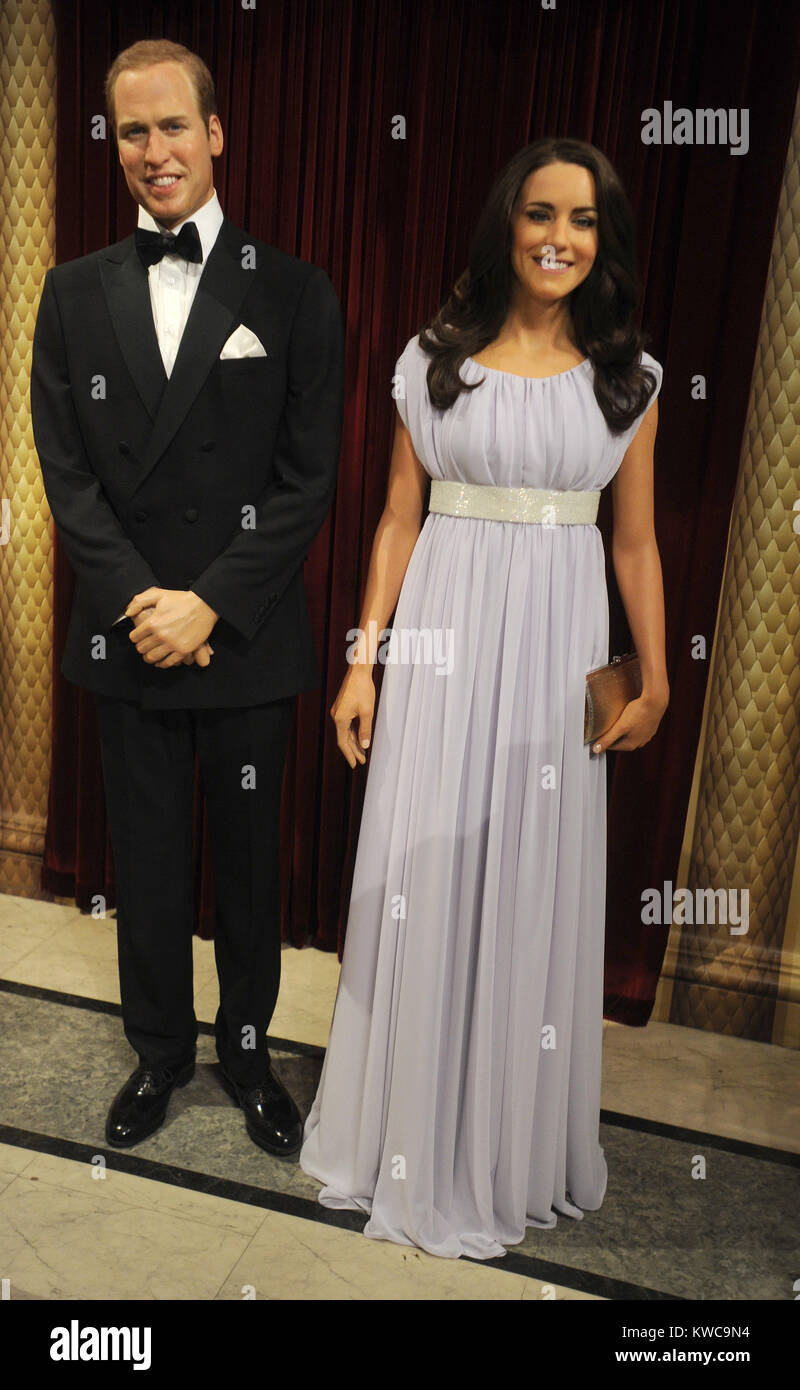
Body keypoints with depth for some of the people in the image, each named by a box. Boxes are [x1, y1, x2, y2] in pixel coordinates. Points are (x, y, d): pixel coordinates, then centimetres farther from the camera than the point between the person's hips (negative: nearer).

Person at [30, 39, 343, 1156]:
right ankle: (159, 1051, 36)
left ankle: (247, 1050, 35)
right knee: (147, 861, 14)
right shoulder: (75, 293, 7)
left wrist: (209, 603, -15)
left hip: (247, 639, -1)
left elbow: (309, 479, -6)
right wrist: (142, 600, -12)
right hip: (126, 637, 2)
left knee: (249, 859, 13)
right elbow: (66, 470, 2)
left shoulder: (294, 291, -1)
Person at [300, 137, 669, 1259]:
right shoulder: (436, 358, 5)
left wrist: (655, 679, 3)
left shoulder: (627, 376, 7)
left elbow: (635, 540, 8)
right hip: (444, 631, 0)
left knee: (538, 882, 7)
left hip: (559, 640, 1)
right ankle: (413, 1131, 29)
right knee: (424, 874, 5)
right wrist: (364, 658, -1)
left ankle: (517, 1141, 31)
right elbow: (399, 519, 5)